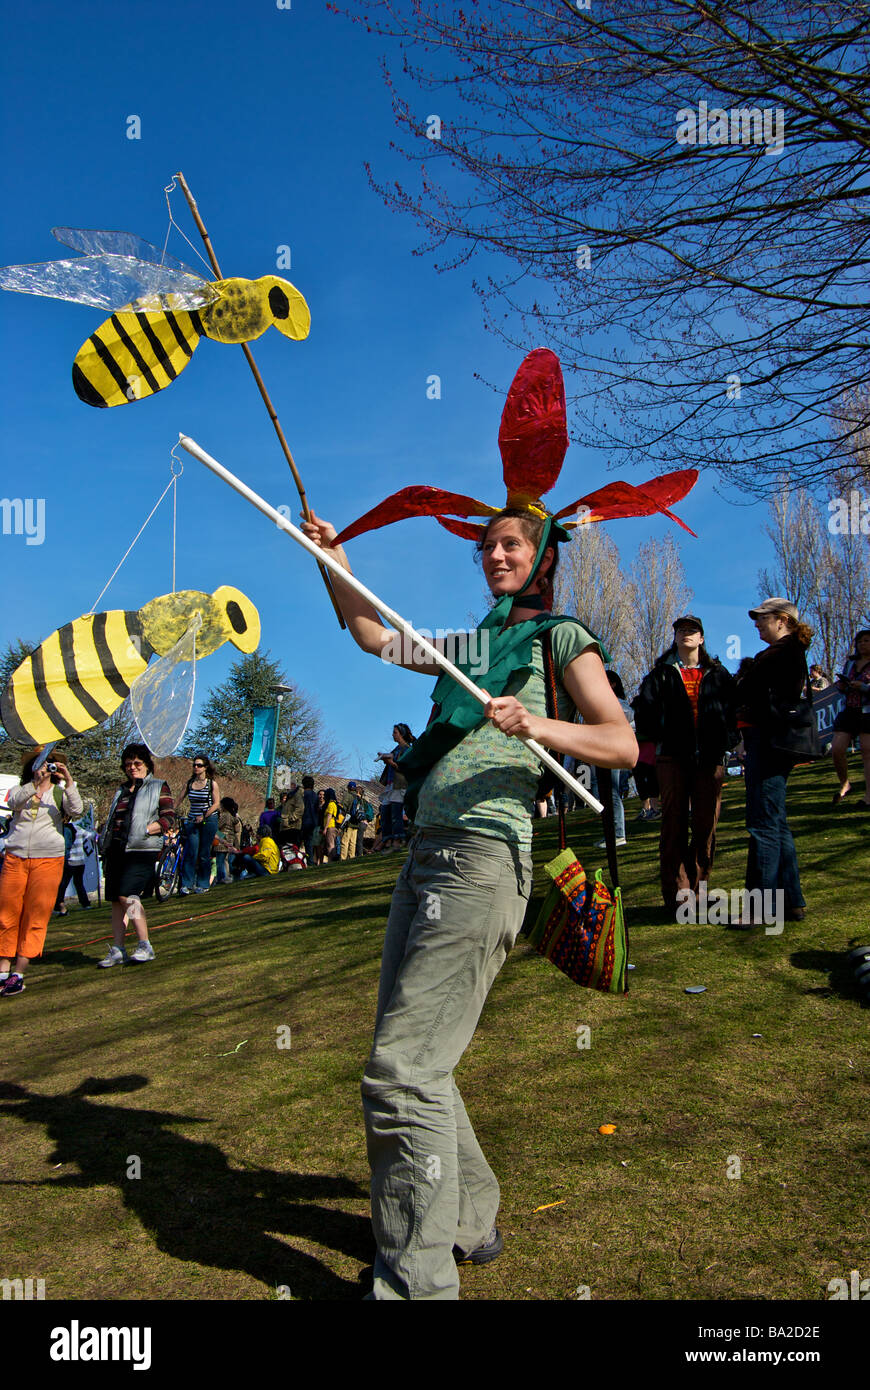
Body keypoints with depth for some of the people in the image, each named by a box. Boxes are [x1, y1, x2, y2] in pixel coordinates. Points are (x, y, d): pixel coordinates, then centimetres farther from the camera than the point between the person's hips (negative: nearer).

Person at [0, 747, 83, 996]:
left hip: (48, 859, -1)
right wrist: (35, 783, -25)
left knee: (36, 916, -5)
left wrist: (69, 783, -20)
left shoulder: (60, 792, 9)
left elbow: (76, 811, -9)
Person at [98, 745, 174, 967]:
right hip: (117, 849, 7)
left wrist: (146, 830, -17)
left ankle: (145, 946, -12)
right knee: (116, 900, 3)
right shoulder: (121, 792, 25)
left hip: (141, 850, -7)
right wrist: (106, 852, 19)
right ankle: (117, 950, 6)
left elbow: (169, 818, -3)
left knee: (127, 896, -20)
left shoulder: (158, 787, 6)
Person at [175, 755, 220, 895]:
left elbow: (216, 803, -6)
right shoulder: (190, 782, 7)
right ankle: (186, 884, -7)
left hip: (209, 820, -2)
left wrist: (204, 816, -17)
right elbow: (180, 798, 10)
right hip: (192, 820, 2)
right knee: (191, 852, -9)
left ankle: (203, 884, 11)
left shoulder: (212, 784, -3)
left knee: (204, 854, 0)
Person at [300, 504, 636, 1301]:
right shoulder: (475, 643, 25)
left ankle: (416, 1279, -4)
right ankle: (470, 1219, 28)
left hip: (484, 858, -8)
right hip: (426, 851, 8)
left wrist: (537, 726, -20)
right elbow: (372, 636, 32)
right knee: (414, 1059, 11)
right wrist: (336, 562, 20)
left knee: (402, 1069, -13)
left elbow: (623, 745, -5)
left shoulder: (563, 639, 6)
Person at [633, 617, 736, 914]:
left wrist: (728, 740, 0)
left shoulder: (718, 674, 14)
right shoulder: (662, 672, 10)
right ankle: (676, 891, -2)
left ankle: (697, 885, 12)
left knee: (706, 823, 1)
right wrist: (647, 741, -3)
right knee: (675, 822, -3)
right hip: (673, 756, -1)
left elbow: (732, 708, 12)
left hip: (709, 756, 2)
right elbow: (645, 707, 4)